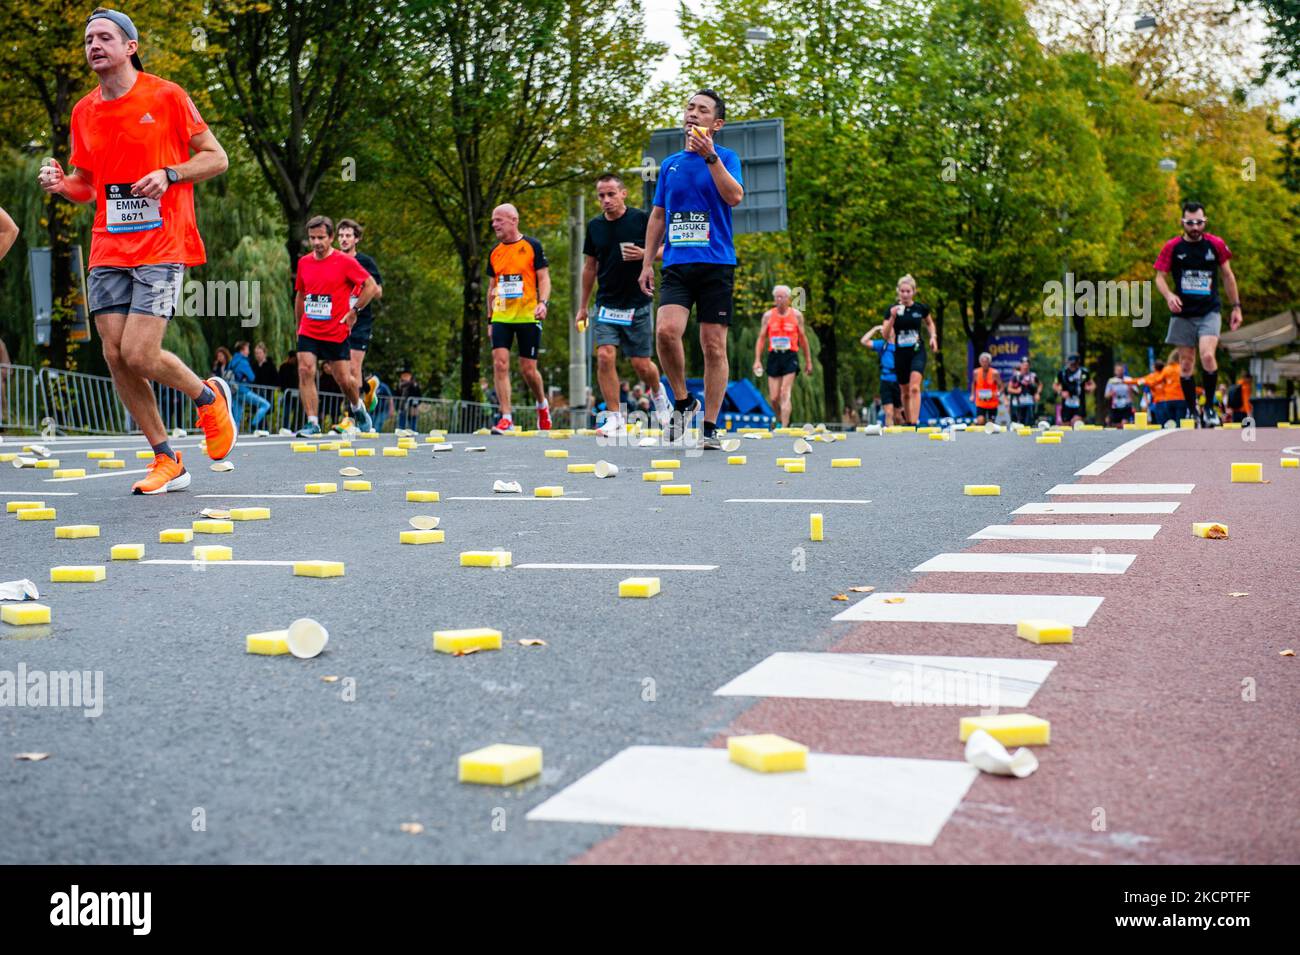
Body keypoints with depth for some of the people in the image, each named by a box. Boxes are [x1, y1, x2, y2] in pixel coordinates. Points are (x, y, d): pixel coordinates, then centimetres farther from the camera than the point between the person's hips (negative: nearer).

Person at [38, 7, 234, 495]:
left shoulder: (166, 96, -2)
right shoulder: (83, 112, 12)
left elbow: (216, 157, 1)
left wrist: (169, 174, -16)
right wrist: (62, 183, -1)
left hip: (162, 247, -6)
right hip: (107, 249, 6)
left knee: (139, 354, -15)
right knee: (115, 355, 0)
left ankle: (210, 397, 16)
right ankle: (167, 461, 12)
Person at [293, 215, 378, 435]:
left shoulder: (345, 262, -7)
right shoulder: (303, 263, 7)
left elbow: (371, 286, -3)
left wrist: (353, 311, -6)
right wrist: (299, 326, 19)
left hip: (336, 333, -3)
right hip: (308, 332, 3)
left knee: (344, 379, 3)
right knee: (305, 371, -13)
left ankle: (358, 409, 34)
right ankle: (312, 423, -9)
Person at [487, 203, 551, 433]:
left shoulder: (532, 246, -1)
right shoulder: (494, 252, 12)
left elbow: (543, 277, -3)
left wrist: (543, 302, -19)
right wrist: (490, 316, 16)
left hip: (528, 317, -3)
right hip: (502, 317, 4)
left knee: (528, 369, 1)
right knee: (500, 364, -11)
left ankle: (542, 405, 29)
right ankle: (506, 418, -8)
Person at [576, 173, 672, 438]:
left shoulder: (642, 219, -5)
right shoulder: (594, 226, 6)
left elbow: (666, 248, 1)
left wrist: (645, 254, -19)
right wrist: (582, 306, 16)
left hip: (638, 304, -3)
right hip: (606, 304, 3)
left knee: (641, 364, 1)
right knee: (605, 357, -13)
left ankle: (659, 396, 34)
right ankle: (615, 418, -5)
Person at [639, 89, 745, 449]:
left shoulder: (726, 158, 5)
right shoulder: (670, 164, 16)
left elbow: (734, 197, -15)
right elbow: (658, 217, 21)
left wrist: (710, 156, -21)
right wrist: (647, 262, 15)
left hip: (716, 263, -2)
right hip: (677, 264, 3)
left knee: (714, 346, -2)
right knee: (666, 330, -20)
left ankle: (709, 428, 6)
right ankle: (683, 402, 2)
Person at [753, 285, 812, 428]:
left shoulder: (797, 315, 5)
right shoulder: (768, 315, 7)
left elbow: (803, 338, 10)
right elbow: (761, 338, 9)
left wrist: (808, 361, 9)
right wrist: (757, 360, 0)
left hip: (790, 357, -2)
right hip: (773, 356, 2)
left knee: (785, 394, -13)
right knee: (773, 398, 1)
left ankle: (784, 427, -15)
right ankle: (784, 420, 25)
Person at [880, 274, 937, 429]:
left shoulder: (921, 308, 0)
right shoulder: (892, 310, -2)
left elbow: (930, 323, 21)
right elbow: (886, 336, -8)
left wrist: (933, 336, 3)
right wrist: (892, 317, -20)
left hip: (917, 352, -2)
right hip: (900, 354, 2)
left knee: (915, 388, -20)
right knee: (905, 392, 13)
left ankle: (914, 422, -24)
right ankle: (907, 421, 32)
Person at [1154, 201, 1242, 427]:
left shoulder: (1216, 244, 2)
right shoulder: (1172, 247, 0)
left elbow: (1228, 276, 12)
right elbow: (1160, 277, 3)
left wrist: (1236, 307, 12)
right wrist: (1169, 295, -17)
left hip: (1210, 312, -1)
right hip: (1183, 313, 1)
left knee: (1207, 356, -21)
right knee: (1186, 364, 2)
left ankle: (1210, 406, -5)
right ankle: (1193, 412, 15)